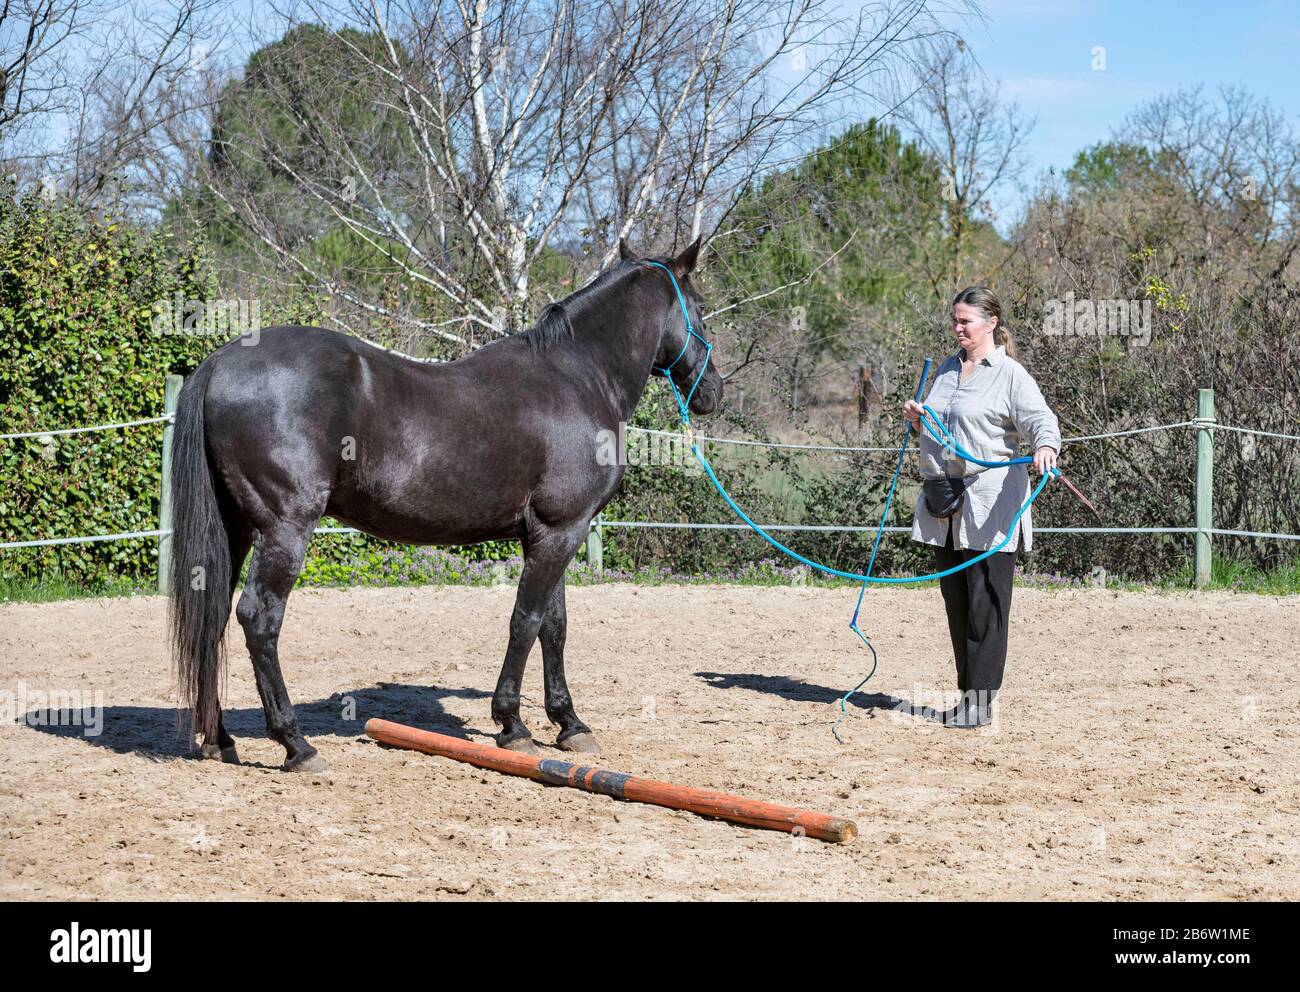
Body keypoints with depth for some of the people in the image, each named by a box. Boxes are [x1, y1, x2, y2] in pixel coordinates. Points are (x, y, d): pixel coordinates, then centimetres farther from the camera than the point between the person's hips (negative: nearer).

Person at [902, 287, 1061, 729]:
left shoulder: (1011, 375, -6)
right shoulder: (945, 370, 16)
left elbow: (1040, 418, -19)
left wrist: (1045, 447, -40)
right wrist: (917, 420, 6)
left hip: (990, 505, -7)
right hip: (944, 502, 7)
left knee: (985, 603, -5)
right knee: (956, 601, 11)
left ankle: (981, 704, -1)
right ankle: (967, 697, 19)